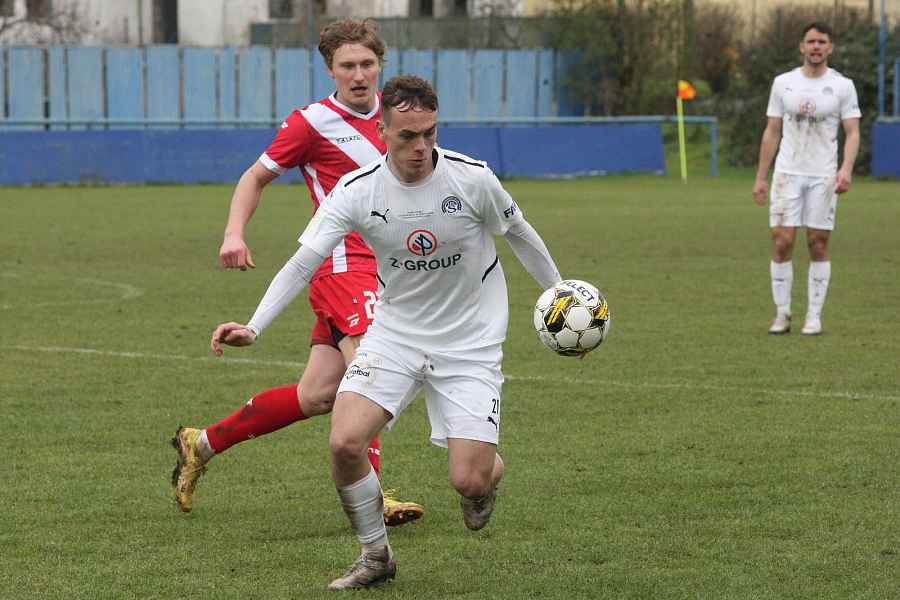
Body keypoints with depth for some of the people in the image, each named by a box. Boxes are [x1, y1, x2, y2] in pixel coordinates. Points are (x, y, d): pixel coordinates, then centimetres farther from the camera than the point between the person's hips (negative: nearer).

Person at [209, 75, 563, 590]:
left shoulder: (472, 179, -16)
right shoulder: (356, 191, -14)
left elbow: (519, 233, 2)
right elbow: (303, 262, -18)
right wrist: (254, 326, -31)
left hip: (470, 340, -2)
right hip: (396, 332, 2)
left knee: (468, 482, -11)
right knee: (345, 442, -20)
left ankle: (491, 470, 31)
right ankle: (376, 556, 6)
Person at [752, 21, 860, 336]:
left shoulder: (842, 86, 1)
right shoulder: (783, 83, 6)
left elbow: (852, 133, -1)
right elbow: (772, 132, 10)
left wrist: (846, 169, -18)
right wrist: (760, 178, 7)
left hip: (823, 177, -1)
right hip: (787, 173, 1)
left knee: (818, 244, 0)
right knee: (782, 242, -5)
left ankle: (814, 316, 7)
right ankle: (782, 314, 3)